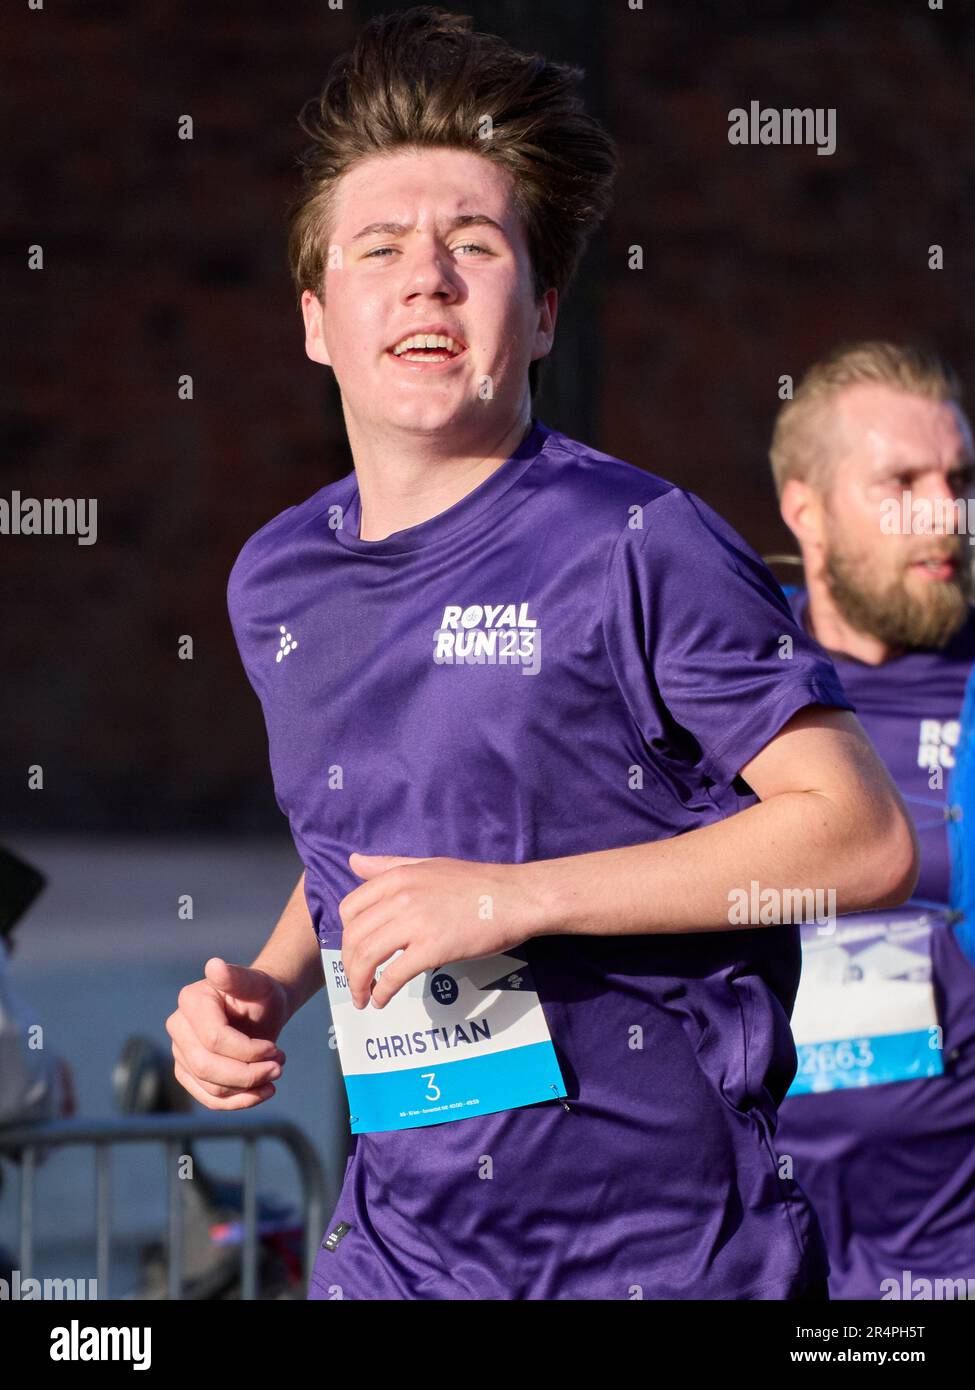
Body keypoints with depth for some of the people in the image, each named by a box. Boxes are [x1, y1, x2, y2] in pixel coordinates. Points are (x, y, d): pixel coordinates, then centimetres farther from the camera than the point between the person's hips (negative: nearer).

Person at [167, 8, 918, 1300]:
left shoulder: (641, 546, -10)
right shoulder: (276, 583, 9)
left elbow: (866, 836, -14)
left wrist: (519, 899, -19)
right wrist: (266, 989, 4)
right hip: (397, 1243, 5)